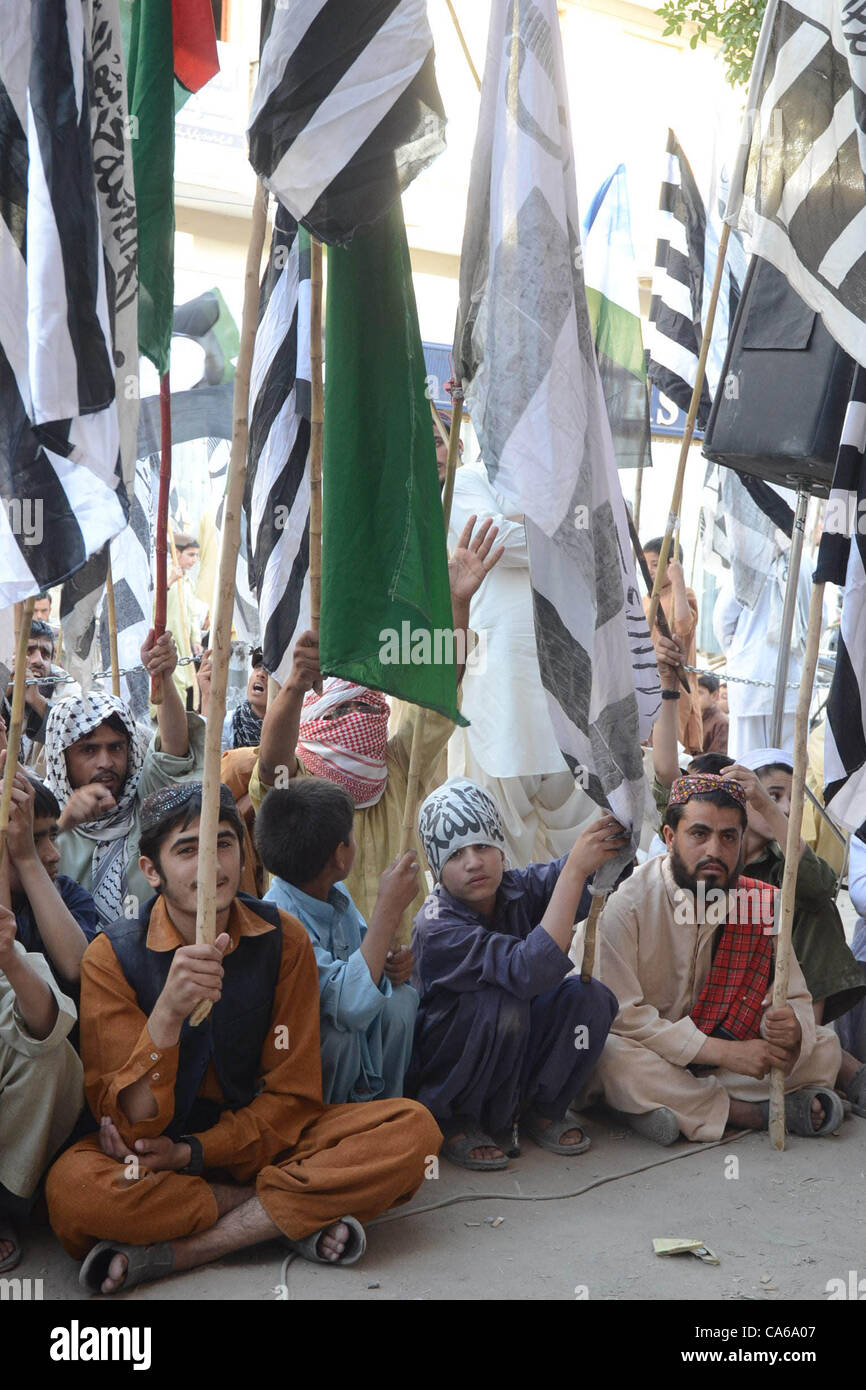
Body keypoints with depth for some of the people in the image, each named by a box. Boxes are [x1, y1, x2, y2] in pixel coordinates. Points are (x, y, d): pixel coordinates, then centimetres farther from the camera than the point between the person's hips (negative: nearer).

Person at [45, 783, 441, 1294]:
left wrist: (192, 1153, -18)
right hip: (158, 1149, -2)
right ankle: (302, 1218, -19)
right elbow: (130, 1125, -18)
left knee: (413, 1130, -23)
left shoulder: (282, 939, -5)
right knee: (73, 1188, -36)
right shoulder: (112, 957, -12)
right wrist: (168, 1011, -36)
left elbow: (292, 1094, -3)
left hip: (260, 1139, 2)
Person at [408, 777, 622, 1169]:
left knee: (589, 996, -19)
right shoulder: (436, 927, -28)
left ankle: (540, 1109, 2)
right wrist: (575, 870, -46)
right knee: (501, 1004, -35)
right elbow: (531, 971, -42)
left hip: (512, 1058, 6)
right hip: (441, 1061, -5)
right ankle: (453, 1122, -11)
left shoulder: (519, 887, -11)